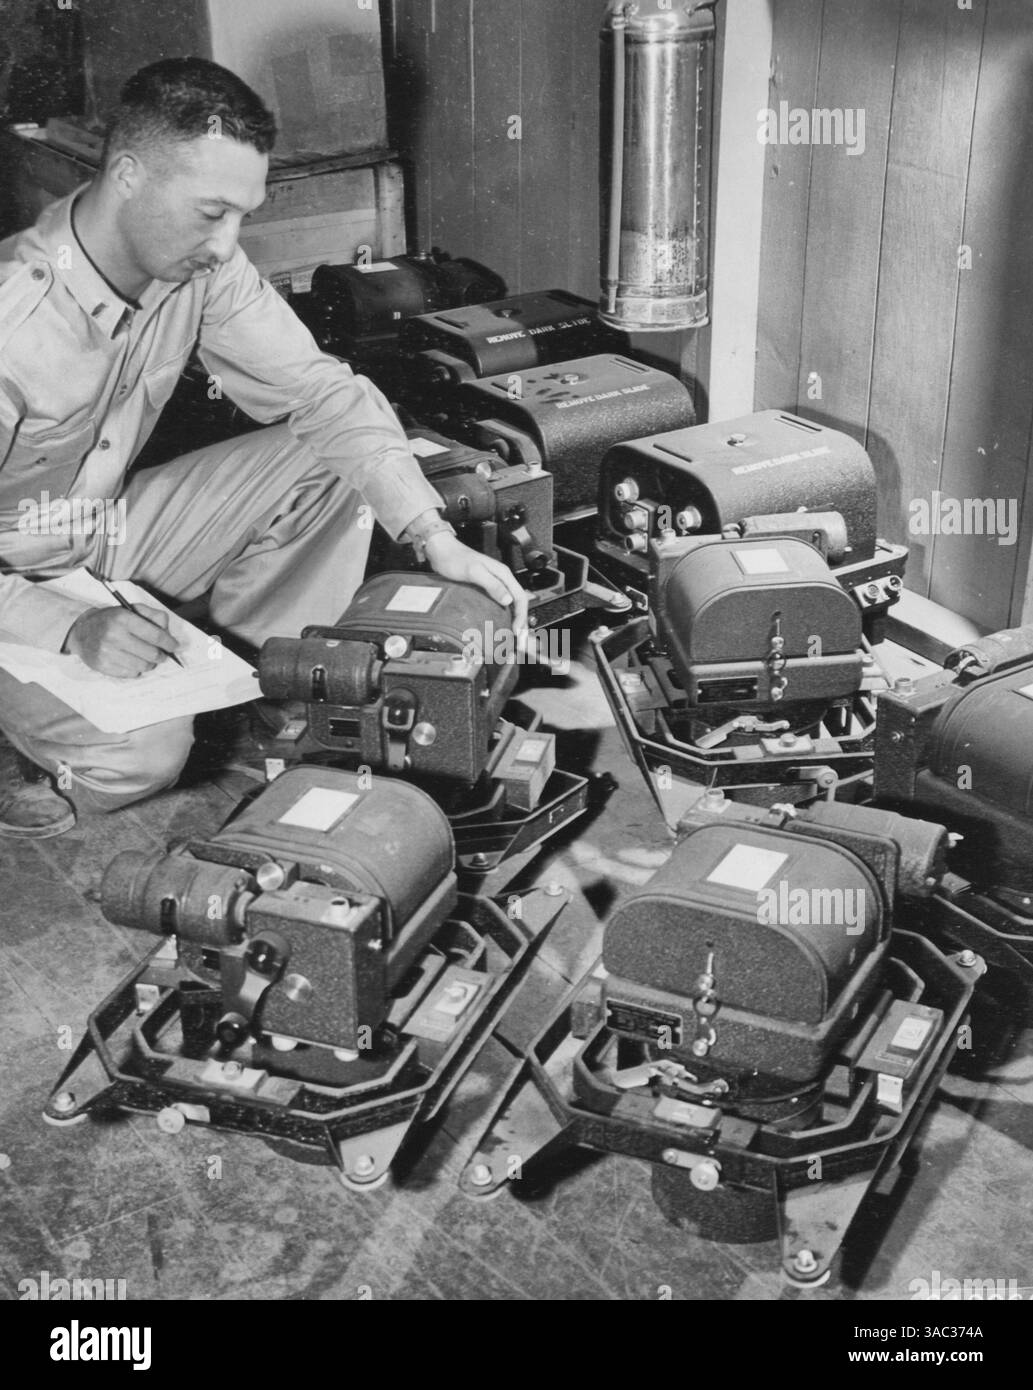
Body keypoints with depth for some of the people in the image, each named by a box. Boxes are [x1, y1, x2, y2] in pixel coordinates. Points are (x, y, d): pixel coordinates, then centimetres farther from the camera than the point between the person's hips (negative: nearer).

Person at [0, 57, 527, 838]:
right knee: (142, 757, -31)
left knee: (334, 462, -7)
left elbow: (320, 391, -11)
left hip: (113, 529, 7)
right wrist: (69, 629, -41)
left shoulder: (202, 266, -13)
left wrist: (435, 537, -22)